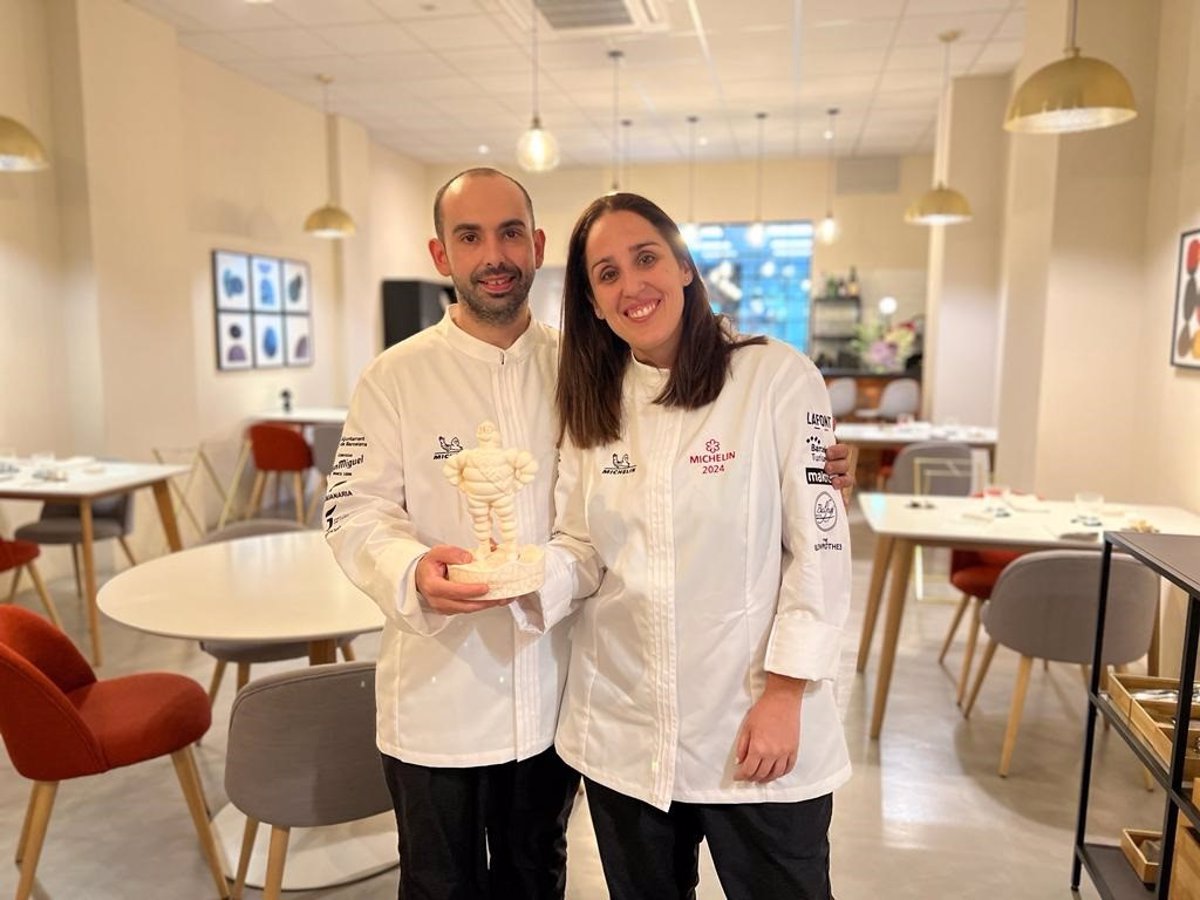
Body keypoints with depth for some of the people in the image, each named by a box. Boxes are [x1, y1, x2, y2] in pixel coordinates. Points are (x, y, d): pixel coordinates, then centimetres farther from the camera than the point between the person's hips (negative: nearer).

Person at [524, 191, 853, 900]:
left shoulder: (778, 377, -10)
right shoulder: (592, 404, 5)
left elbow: (820, 548, -10)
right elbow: (581, 547, 6)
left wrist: (785, 694, -13)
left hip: (754, 724, -4)